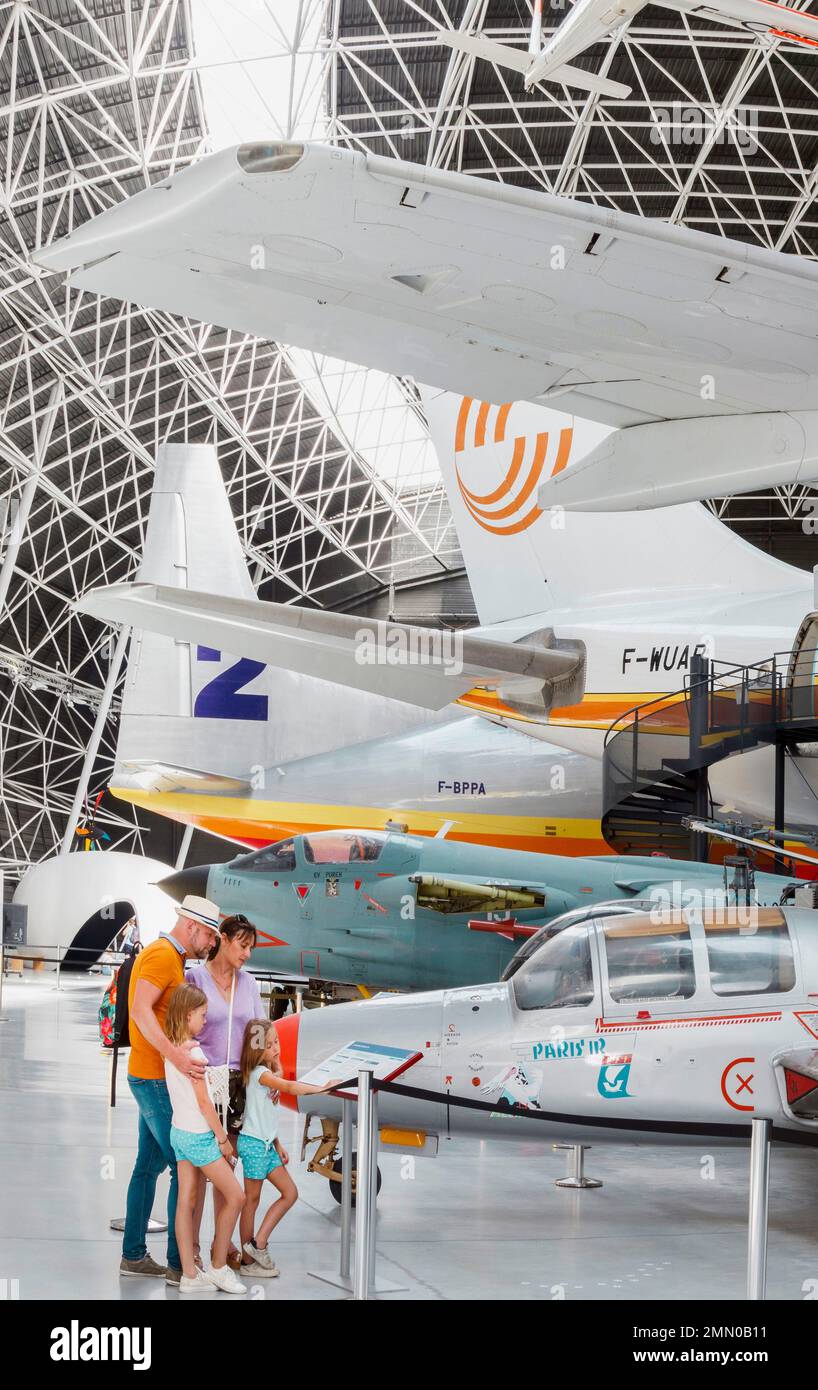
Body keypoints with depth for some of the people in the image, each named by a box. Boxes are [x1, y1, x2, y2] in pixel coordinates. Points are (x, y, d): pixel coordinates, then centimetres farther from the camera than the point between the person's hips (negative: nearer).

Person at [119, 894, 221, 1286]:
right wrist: (175, 1055, -38)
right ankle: (179, 1264, -8)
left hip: (153, 1079, 11)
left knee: (150, 1164, 13)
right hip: (155, 1078, -11)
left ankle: (134, 1255, 19)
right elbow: (140, 1009, -28)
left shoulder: (171, 957, 18)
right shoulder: (163, 955, -15)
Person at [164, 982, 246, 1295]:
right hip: (198, 1136, -8)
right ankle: (219, 1267, 9)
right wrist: (223, 1139, -11)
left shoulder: (171, 1049, 5)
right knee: (235, 1196, 2)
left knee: (186, 1202, 7)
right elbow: (203, 1101, -17)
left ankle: (189, 1275, 8)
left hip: (179, 1132, 8)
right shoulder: (193, 1052, -19)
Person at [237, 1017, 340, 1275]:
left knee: (290, 1193, 6)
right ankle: (249, 1260, 4)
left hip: (267, 1144, 9)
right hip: (253, 1144, -9)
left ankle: (258, 1243, 7)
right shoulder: (259, 1073, -16)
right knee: (252, 1200, -2)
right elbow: (291, 1087, -32)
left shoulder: (269, 1073, 13)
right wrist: (322, 1088, -34)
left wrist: (277, 1144, 16)